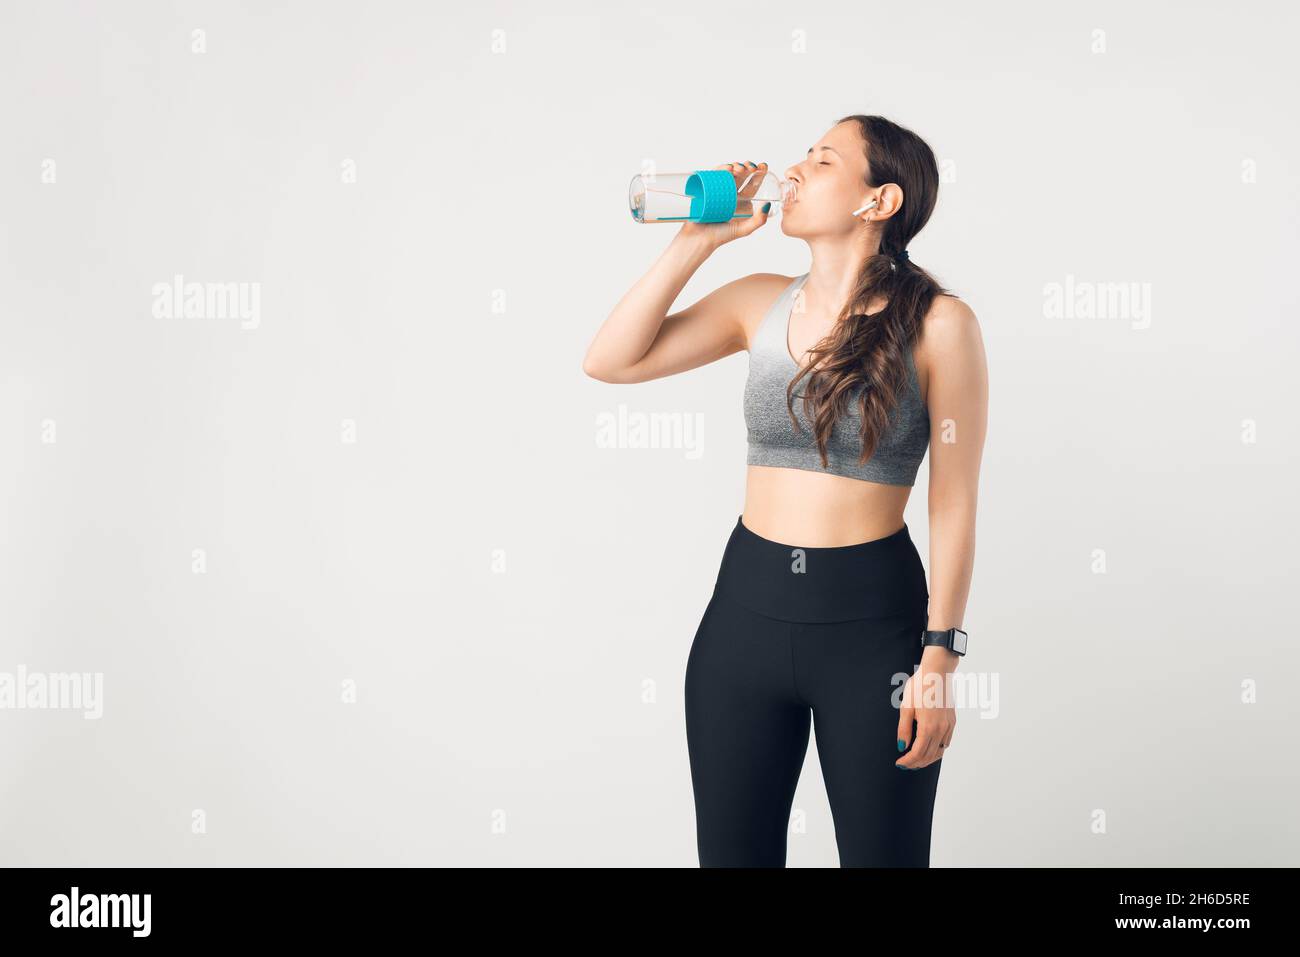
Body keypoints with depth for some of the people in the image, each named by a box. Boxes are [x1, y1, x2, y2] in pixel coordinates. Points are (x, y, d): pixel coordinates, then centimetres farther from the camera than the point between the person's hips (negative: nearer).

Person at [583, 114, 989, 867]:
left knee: (881, 854, 8)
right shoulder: (761, 302, 5)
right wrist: (696, 242, -3)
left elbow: (954, 503, -7)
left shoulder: (937, 323, -8)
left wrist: (941, 656, -9)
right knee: (732, 850, 13)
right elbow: (609, 361, 0)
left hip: (872, 620, -4)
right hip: (746, 607, 4)